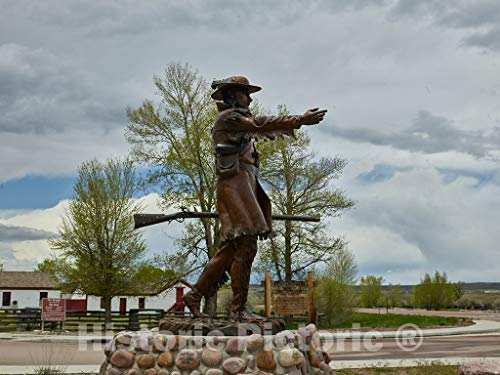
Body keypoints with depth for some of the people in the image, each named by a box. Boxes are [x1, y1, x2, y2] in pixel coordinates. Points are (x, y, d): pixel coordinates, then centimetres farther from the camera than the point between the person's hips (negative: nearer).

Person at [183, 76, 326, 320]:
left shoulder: (237, 121, 27)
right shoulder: (228, 117, -3)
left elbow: (264, 132, 24)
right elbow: (260, 125, -13)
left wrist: (298, 121, 19)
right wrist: (300, 120, -16)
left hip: (245, 187, 10)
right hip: (235, 185, -10)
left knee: (229, 250, 9)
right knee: (246, 247, -11)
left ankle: (195, 294, 13)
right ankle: (238, 309, -8)